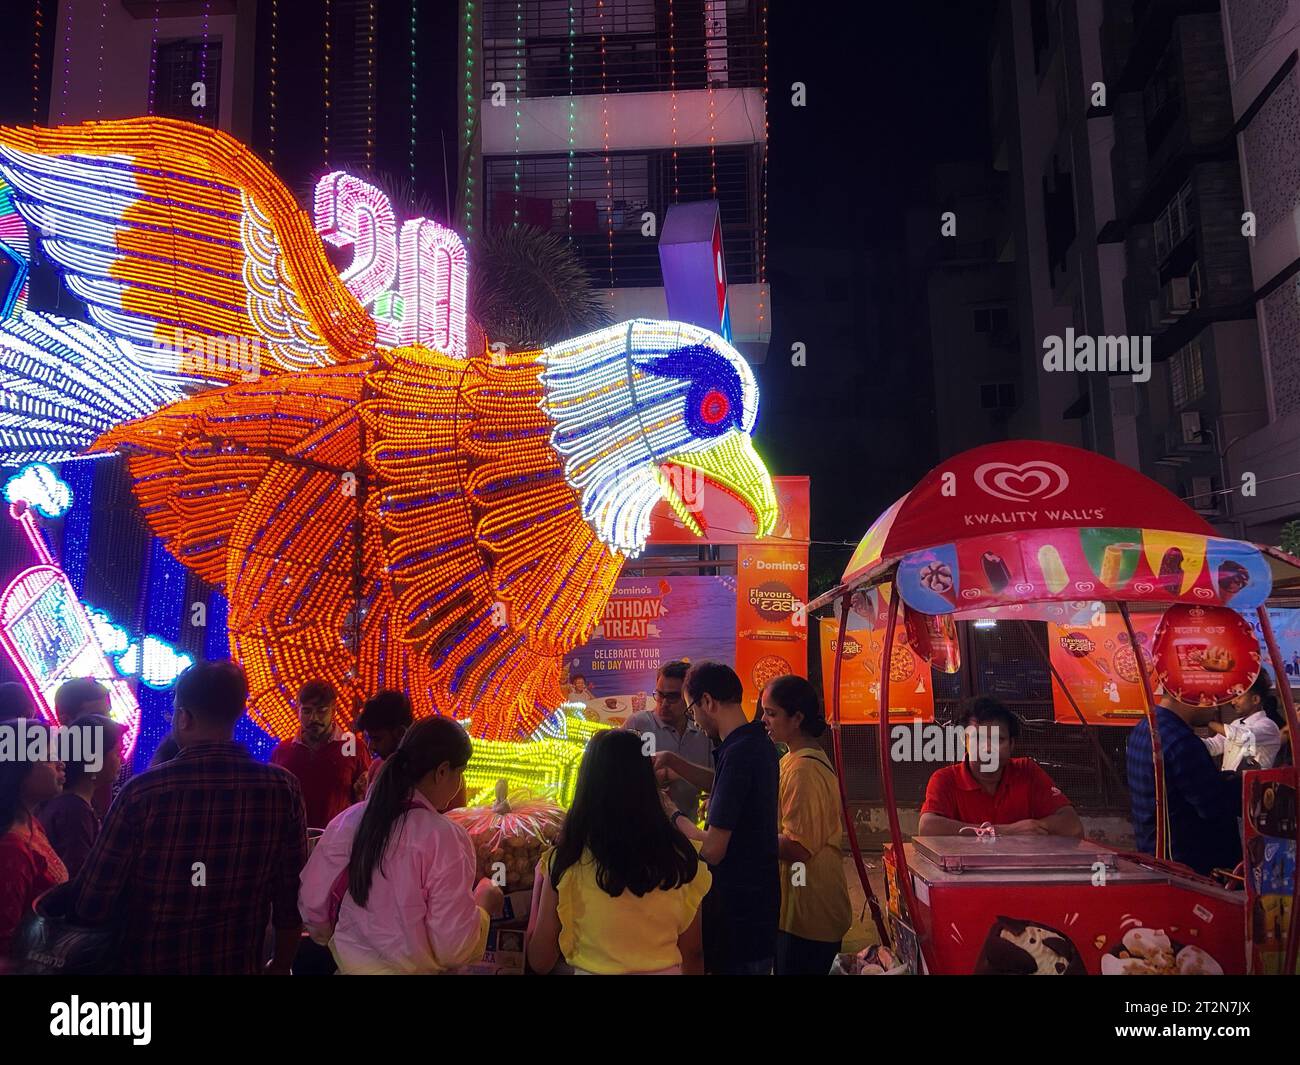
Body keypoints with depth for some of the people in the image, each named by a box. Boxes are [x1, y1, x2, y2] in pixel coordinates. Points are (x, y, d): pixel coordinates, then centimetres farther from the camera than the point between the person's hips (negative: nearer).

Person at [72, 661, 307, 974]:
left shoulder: (143, 790, -18)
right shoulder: (283, 788, -13)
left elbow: (92, 905, -13)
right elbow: (291, 900, -7)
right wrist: (280, 966, 9)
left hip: (150, 963, -1)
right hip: (239, 965, 2)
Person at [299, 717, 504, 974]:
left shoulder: (347, 821, -7)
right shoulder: (444, 838, -22)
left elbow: (312, 905, 2)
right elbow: (452, 948, -21)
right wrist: (483, 906, -3)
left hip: (350, 963, 4)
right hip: (412, 968, -4)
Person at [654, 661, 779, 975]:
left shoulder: (737, 754, -26)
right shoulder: (757, 740, 4)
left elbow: (712, 850, -25)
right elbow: (719, 783, 25)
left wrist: (674, 815, -9)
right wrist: (672, 761, 13)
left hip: (739, 902, -9)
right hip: (759, 893, 9)